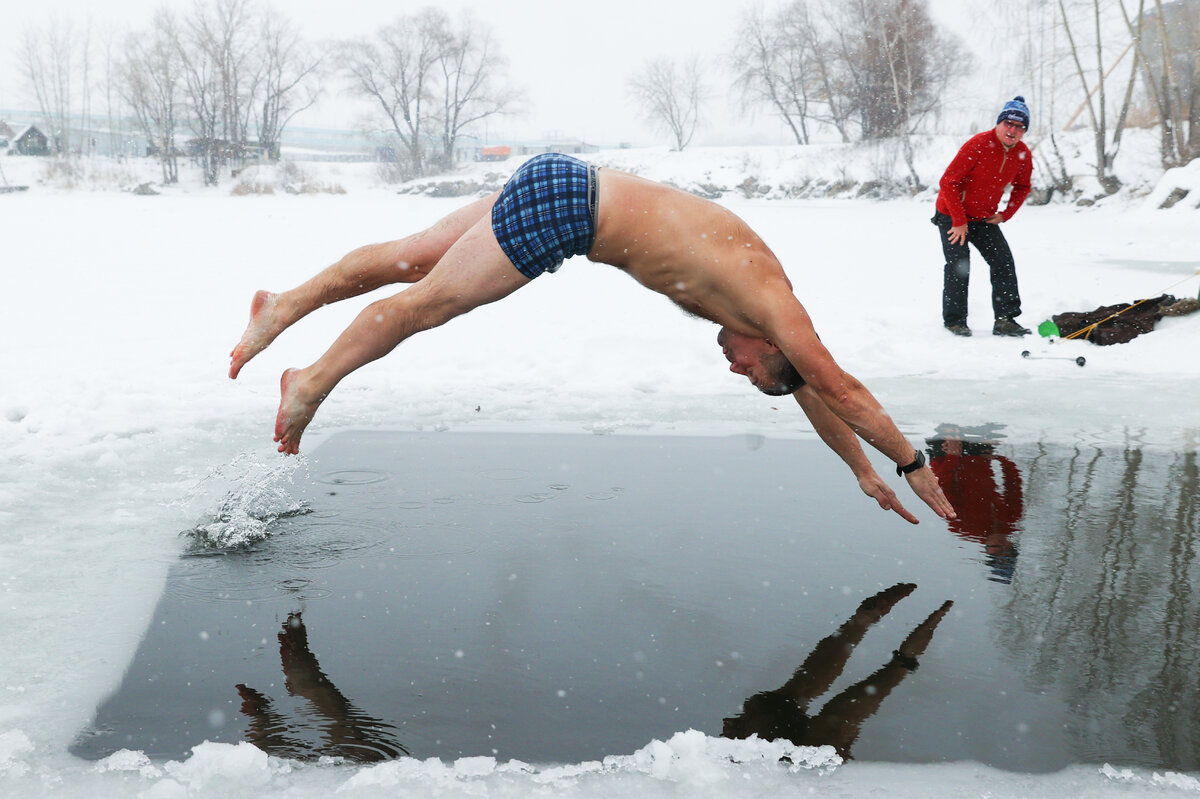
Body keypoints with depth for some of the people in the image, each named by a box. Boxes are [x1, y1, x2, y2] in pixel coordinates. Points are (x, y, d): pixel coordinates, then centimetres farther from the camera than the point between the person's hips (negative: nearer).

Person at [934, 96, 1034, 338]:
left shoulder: (1023, 154, -6)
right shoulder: (978, 145, -25)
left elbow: (1022, 187, 14)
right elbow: (948, 182, -23)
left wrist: (1005, 215, 1)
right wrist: (959, 222, -21)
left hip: (985, 218, 6)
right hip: (951, 215, -5)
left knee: (1004, 262, -4)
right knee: (959, 267, -10)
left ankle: (1005, 320, -1)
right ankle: (954, 321, 3)